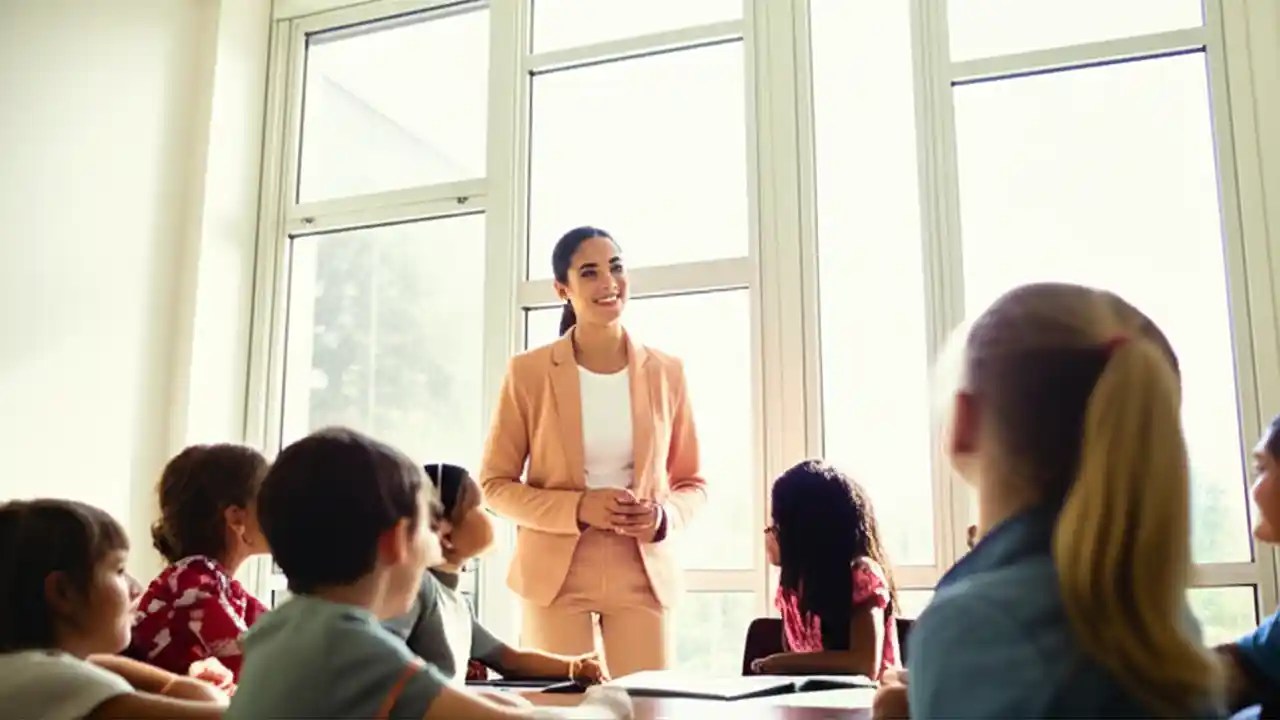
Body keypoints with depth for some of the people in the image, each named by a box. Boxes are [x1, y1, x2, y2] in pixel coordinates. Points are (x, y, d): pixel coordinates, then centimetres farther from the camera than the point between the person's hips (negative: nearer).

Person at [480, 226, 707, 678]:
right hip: (555, 575, -1)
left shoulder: (665, 372, 4)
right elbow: (495, 484, 0)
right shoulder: (528, 372, -2)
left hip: (642, 575, 2)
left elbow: (692, 484, 11)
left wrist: (663, 517, -11)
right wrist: (578, 508, -14)